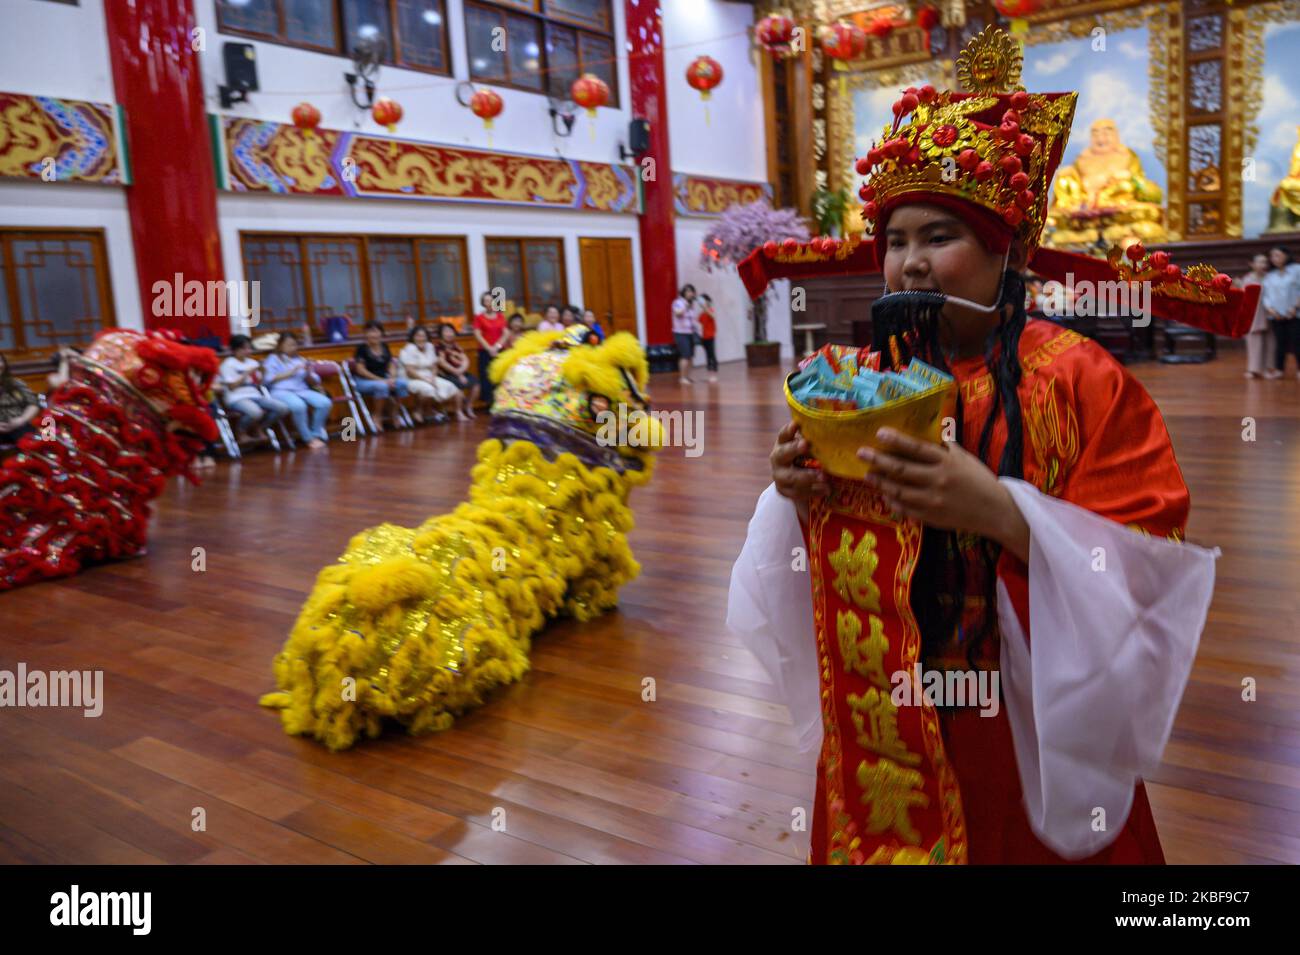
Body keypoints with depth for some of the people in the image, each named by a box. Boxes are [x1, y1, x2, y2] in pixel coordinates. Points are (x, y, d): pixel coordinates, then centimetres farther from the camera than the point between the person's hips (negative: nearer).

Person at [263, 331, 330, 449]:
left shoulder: (300, 360, 25)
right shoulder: (273, 359, 13)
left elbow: (315, 383, 21)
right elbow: (268, 380, -4)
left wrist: (308, 373, -1)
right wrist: (290, 373, -6)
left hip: (302, 390, 5)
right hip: (281, 391, -4)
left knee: (325, 402, -26)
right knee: (298, 405, -39)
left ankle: (317, 434, -16)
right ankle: (308, 438, -25)